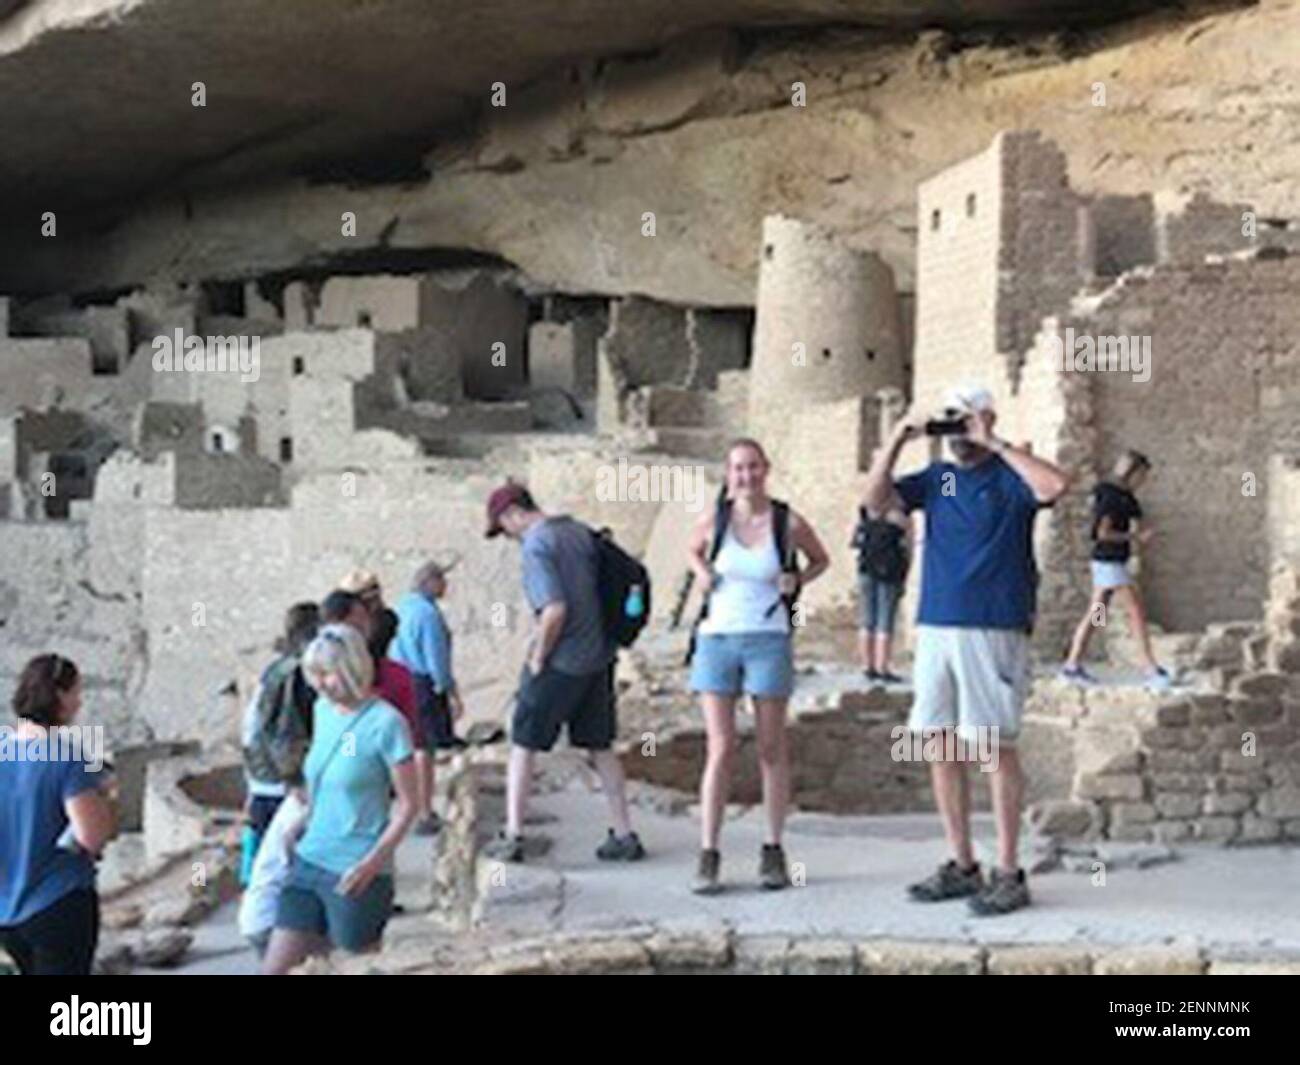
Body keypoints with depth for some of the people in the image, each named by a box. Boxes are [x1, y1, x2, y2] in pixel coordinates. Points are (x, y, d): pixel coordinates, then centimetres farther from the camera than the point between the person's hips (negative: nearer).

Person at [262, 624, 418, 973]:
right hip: (308, 861, 7)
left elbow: (407, 804, -11)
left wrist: (373, 861, -19)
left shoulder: (386, 724, -14)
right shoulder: (322, 709, 7)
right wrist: (304, 822, 9)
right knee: (275, 969, 4)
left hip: (354, 875, -7)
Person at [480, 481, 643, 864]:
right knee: (600, 746, 14)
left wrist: (537, 658, -11)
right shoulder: (580, 531, 10)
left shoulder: (536, 546, -15)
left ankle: (512, 836, 5)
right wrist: (600, 639, 16)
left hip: (560, 663, -7)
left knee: (522, 745, 5)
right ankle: (624, 835, 14)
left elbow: (555, 610, -23)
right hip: (598, 658, 7)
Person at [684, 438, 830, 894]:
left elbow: (821, 560, 14)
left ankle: (773, 851, 18)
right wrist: (701, 573, 0)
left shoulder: (789, 524, -3)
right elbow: (693, 550, 21)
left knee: (772, 748, 7)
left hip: (769, 642, 0)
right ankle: (708, 856, 2)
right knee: (720, 749, -2)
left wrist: (797, 580, -5)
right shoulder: (713, 520, 0)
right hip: (717, 639, 1)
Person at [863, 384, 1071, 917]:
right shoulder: (936, 478, 15)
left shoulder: (1009, 476, -1)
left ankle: (1008, 873, 3)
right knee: (940, 745, 8)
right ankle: (961, 866, 18)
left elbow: (1055, 485, -22)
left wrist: (994, 444, -16)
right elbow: (875, 498, 8)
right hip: (935, 627, 6)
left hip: (993, 631, -6)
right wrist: (896, 441, -3)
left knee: (995, 747, -4)